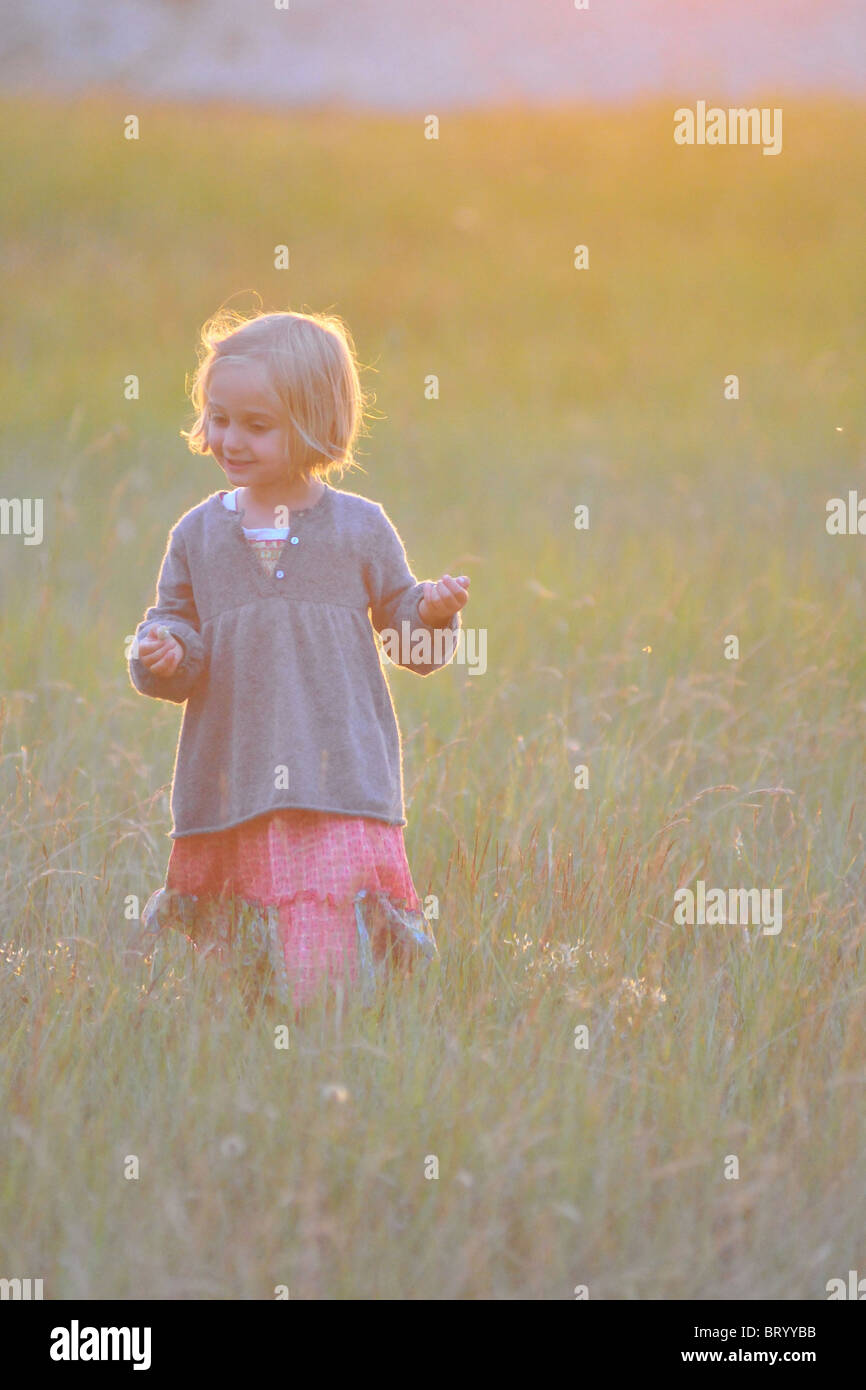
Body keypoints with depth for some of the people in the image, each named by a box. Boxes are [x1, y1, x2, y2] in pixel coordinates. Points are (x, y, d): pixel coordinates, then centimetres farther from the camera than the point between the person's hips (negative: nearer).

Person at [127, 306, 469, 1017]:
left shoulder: (359, 527, 3)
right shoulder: (199, 533, 7)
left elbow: (404, 628, 10)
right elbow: (180, 627, 10)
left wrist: (433, 613, -11)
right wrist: (163, 654, -12)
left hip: (341, 773, -2)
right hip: (231, 781, 2)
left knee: (323, 984, -13)